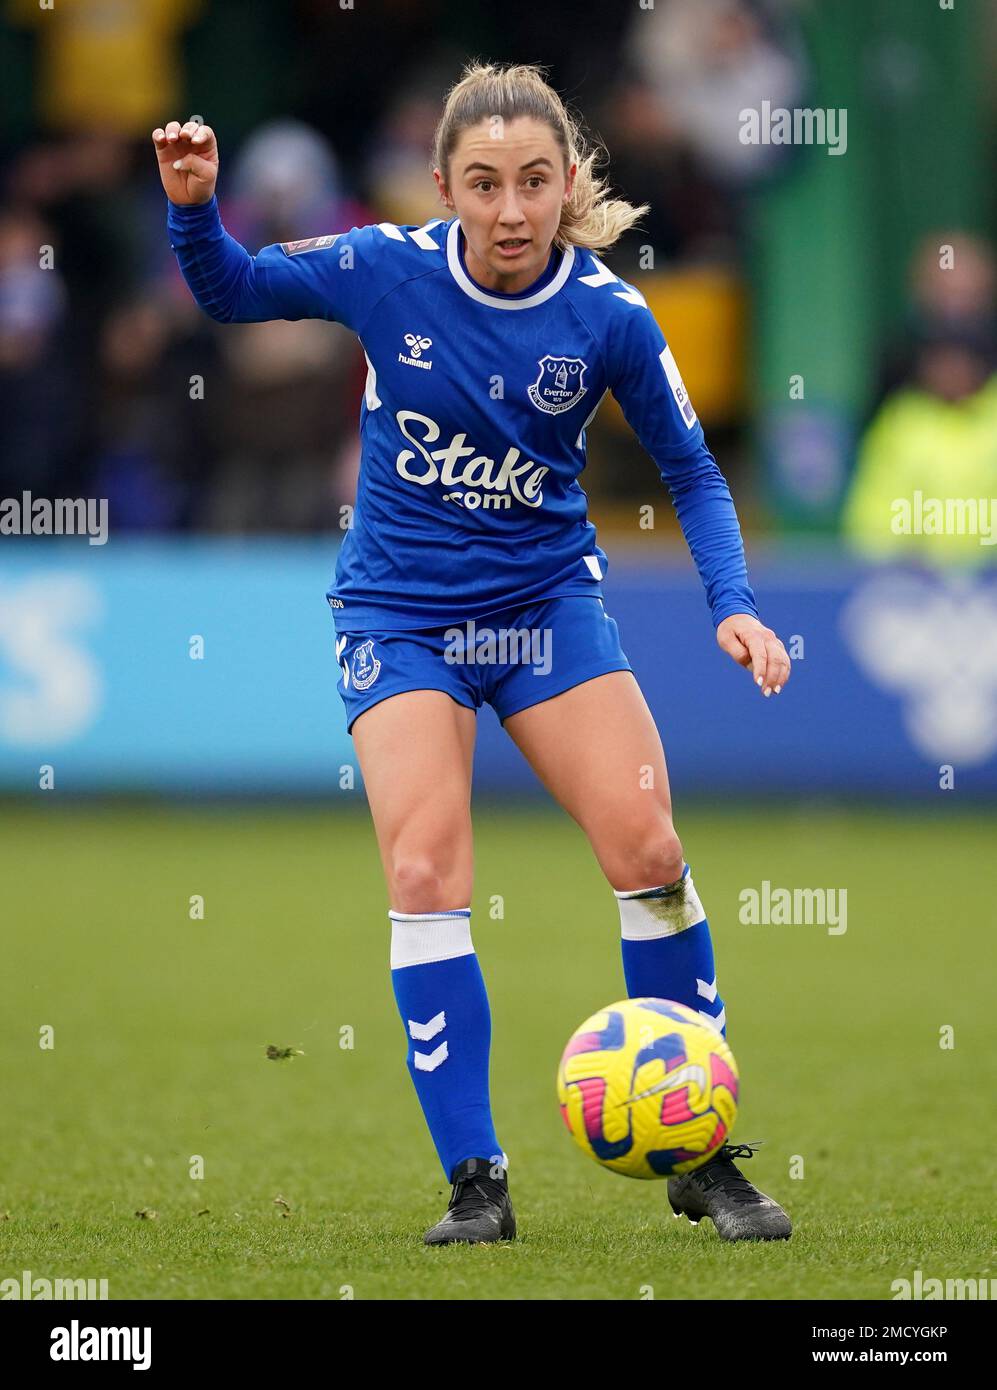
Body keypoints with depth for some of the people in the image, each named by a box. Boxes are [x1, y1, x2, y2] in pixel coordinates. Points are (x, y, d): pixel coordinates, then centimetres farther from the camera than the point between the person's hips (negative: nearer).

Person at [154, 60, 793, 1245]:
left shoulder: (609, 318, -11)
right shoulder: (385, 270, -12)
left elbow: (690, 471, 2)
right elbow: (231, 291, 3)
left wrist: (733, 604, -12)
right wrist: (194, 206, -17)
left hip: (547, 604, 1)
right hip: (400, 615, -1)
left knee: (648, 851, -8)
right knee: (424, 873, -15)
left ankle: (701, 1157, 7)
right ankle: (474, 1180, -9)